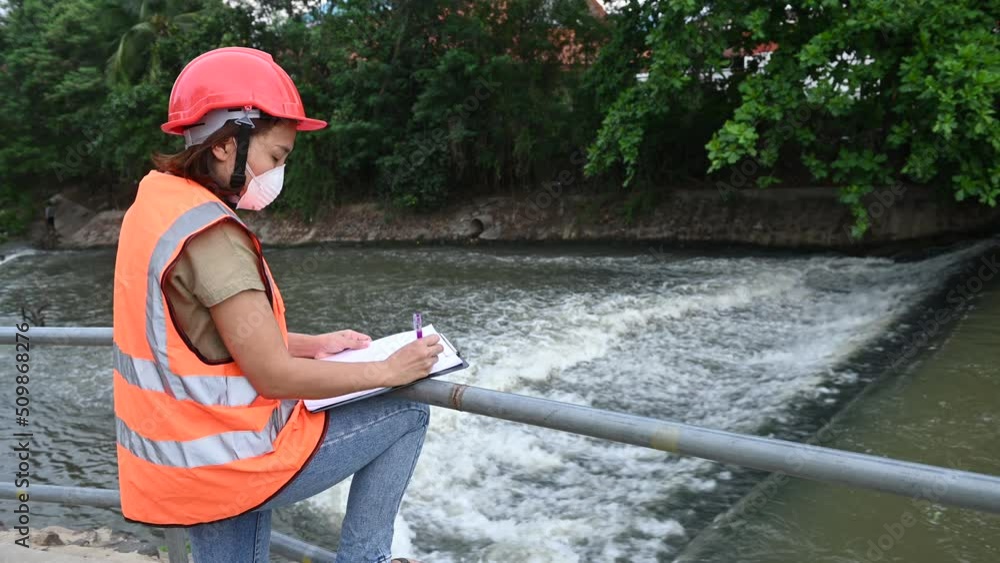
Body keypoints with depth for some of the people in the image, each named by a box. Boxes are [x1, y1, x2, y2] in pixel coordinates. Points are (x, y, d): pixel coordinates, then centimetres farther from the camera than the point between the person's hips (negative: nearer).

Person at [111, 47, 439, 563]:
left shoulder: (158, 205, 6)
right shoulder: (208, 234, -24)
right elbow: (273, 377, -23)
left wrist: (313, 344, 12)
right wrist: (388, 371, -13)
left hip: (187, 459, 9)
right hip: (231, 460, -9)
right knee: (406, 414, 5)